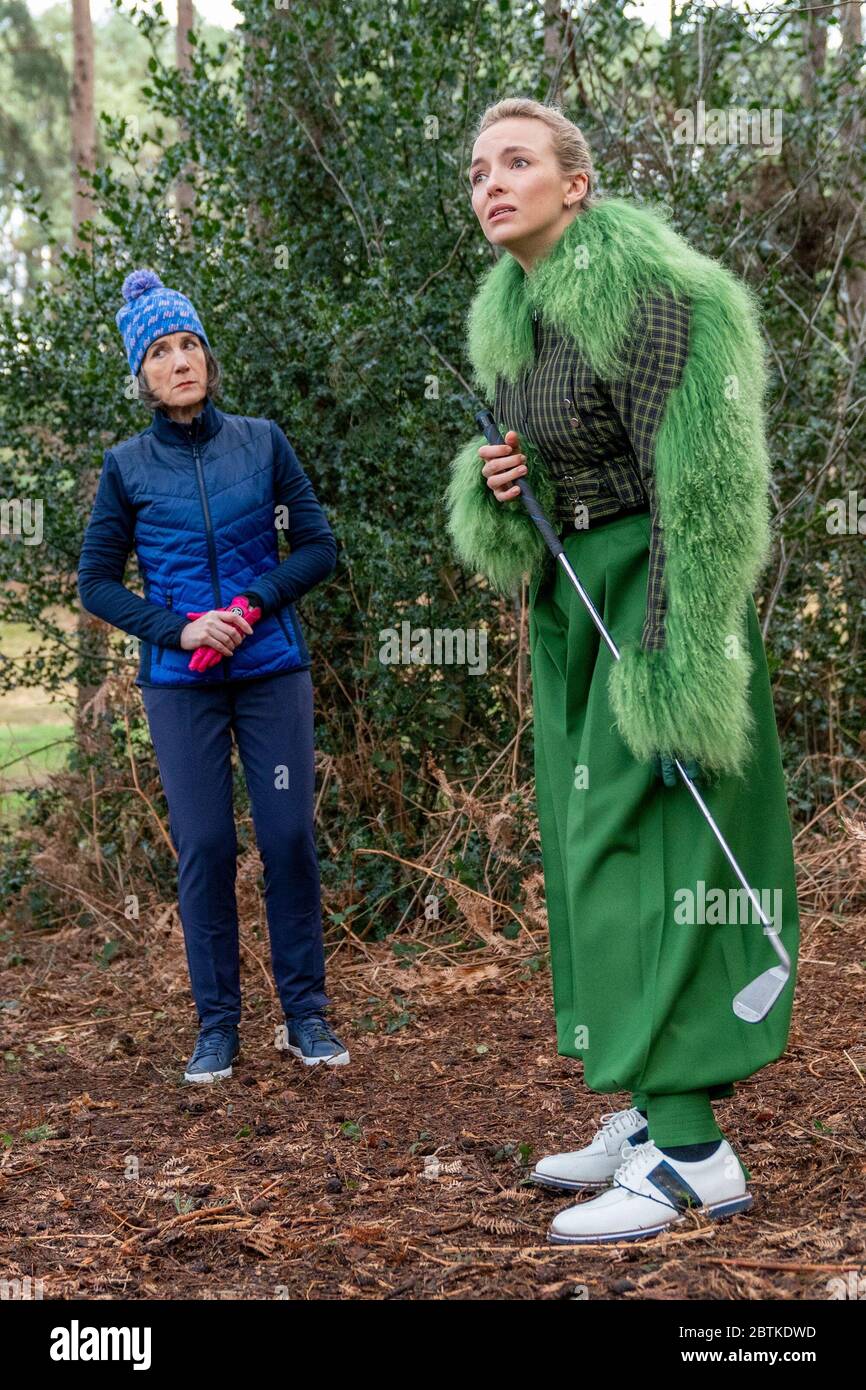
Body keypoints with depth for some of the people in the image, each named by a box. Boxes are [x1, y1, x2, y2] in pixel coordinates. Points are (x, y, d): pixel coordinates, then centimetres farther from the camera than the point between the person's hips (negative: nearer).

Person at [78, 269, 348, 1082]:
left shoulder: (262, 442, 3)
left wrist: (256, 602, -11)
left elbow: (318, 546, 5)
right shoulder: (127, 466, 2)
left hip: (272, 671, 1)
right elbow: (97, 582, 5)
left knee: (288, 837, 0)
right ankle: (216, 1024, 12)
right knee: (203, 847, 0)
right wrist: (179, 629, -9)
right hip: (179, 684, 0)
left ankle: (306, 1014, 12)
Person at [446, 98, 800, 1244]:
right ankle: (654, 1110, 19)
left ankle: (695, 1156, -8)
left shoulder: (642, 290, -16)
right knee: (594, 848, 10)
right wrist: (493, 482, -3)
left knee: (642, 848, -13)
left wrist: (669, 670, -24)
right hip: (573, 595, 9)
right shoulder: (511, 317, 11)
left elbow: (698, 492, -21)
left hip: (657, 589, -9)